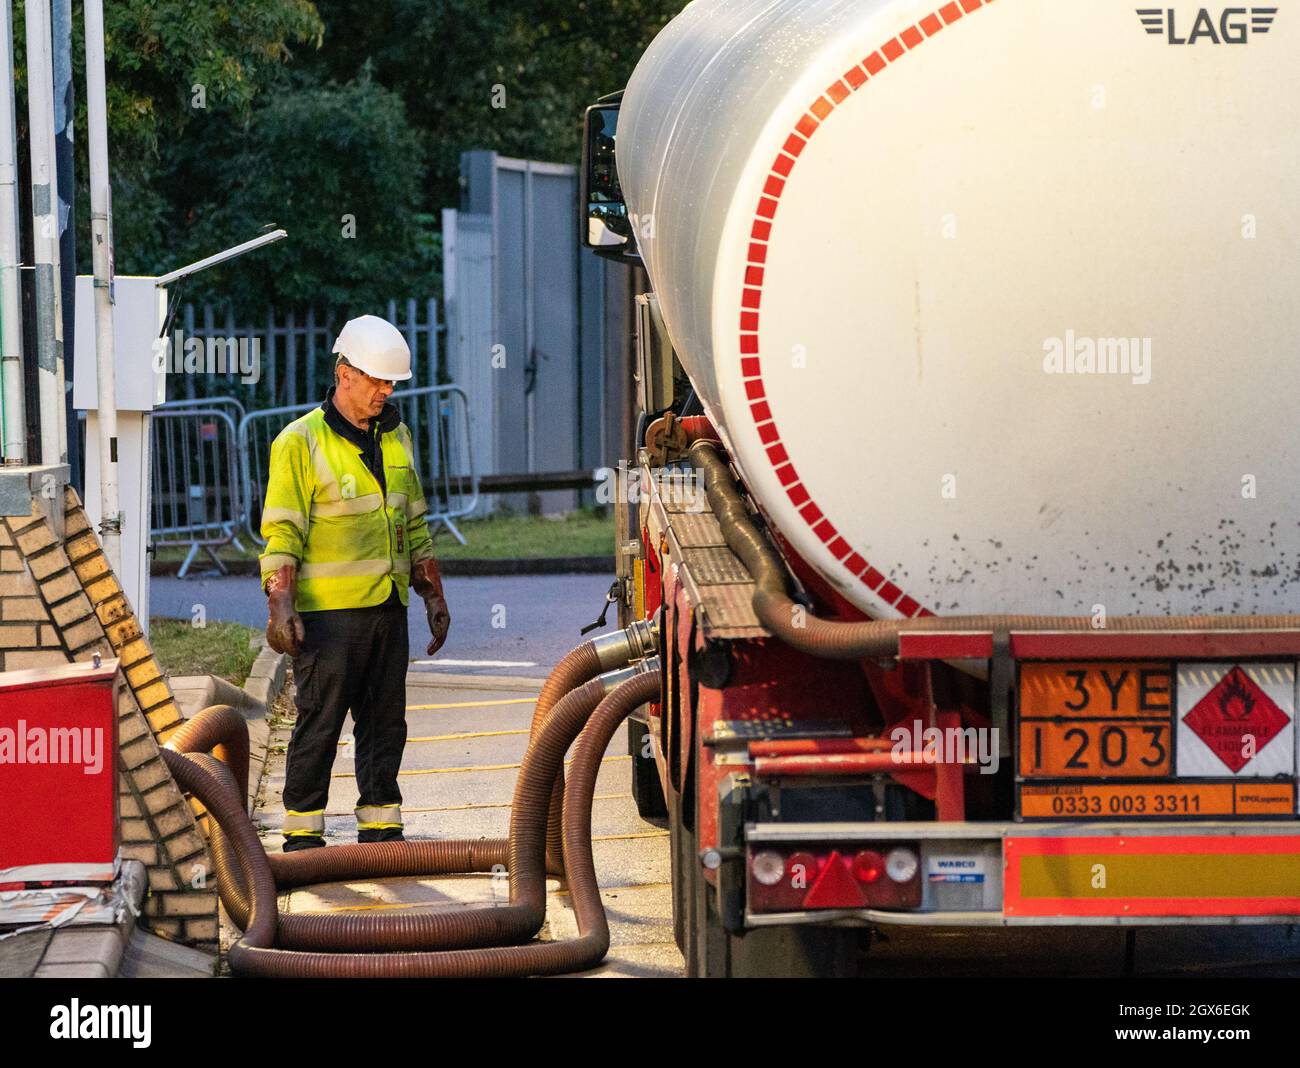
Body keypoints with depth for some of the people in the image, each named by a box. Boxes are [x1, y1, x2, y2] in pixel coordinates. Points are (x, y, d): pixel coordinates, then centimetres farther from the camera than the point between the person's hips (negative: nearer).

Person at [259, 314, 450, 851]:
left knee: (385, 724, 9)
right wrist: (279, 606, -19)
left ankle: (380, 827, 16)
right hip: (328, 610, -6)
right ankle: (302, 836, 2)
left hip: (387, 606, 6)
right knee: (319, 723, -3)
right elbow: (281, 532, -10)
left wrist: (433, 595, 18)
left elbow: (414, 524, 21)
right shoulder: (301, 441, -7)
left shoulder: (395, 437, 14)